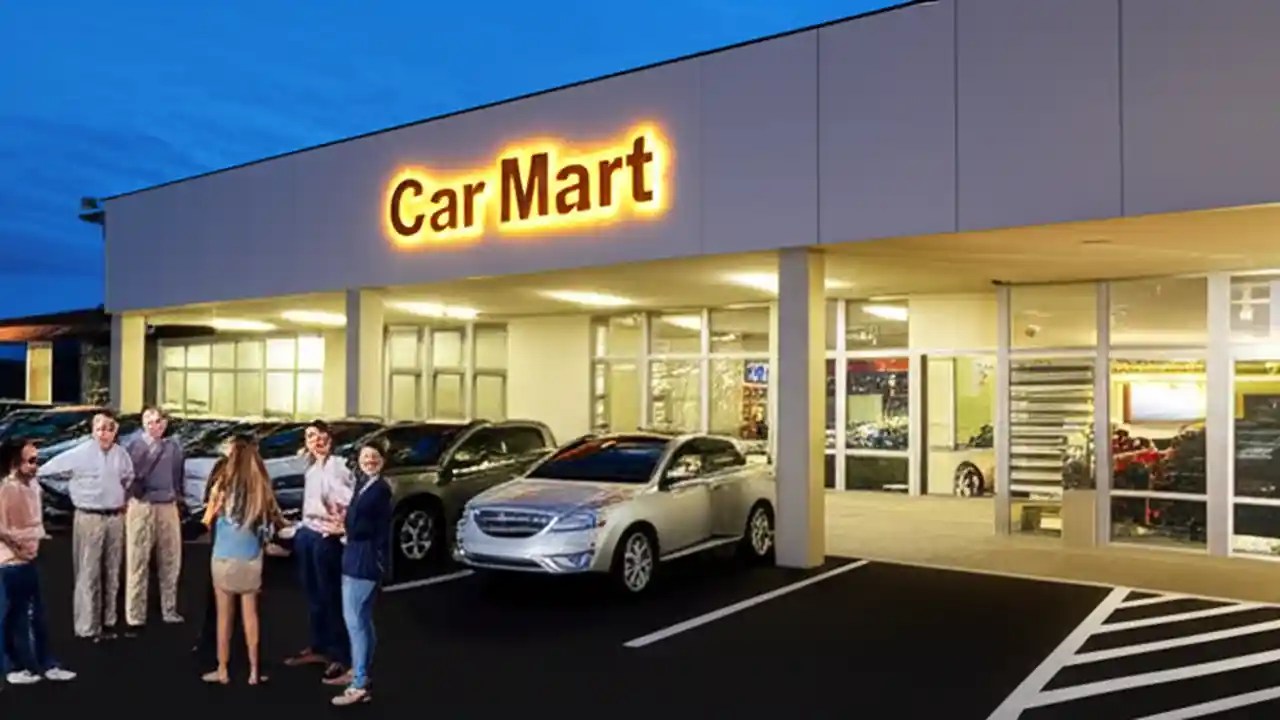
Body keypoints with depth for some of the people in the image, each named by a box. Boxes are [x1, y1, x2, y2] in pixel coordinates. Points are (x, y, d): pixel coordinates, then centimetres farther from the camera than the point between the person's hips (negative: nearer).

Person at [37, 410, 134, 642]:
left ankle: (107, 622, 23)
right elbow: (49, 467, -4)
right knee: (89, 573, 0)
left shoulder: (121, 454, 3)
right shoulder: (80, 453, -10)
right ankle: (87, 627, 8)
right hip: (89, 518, -4)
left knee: (111, 573, 12)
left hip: (115, 518, 4)